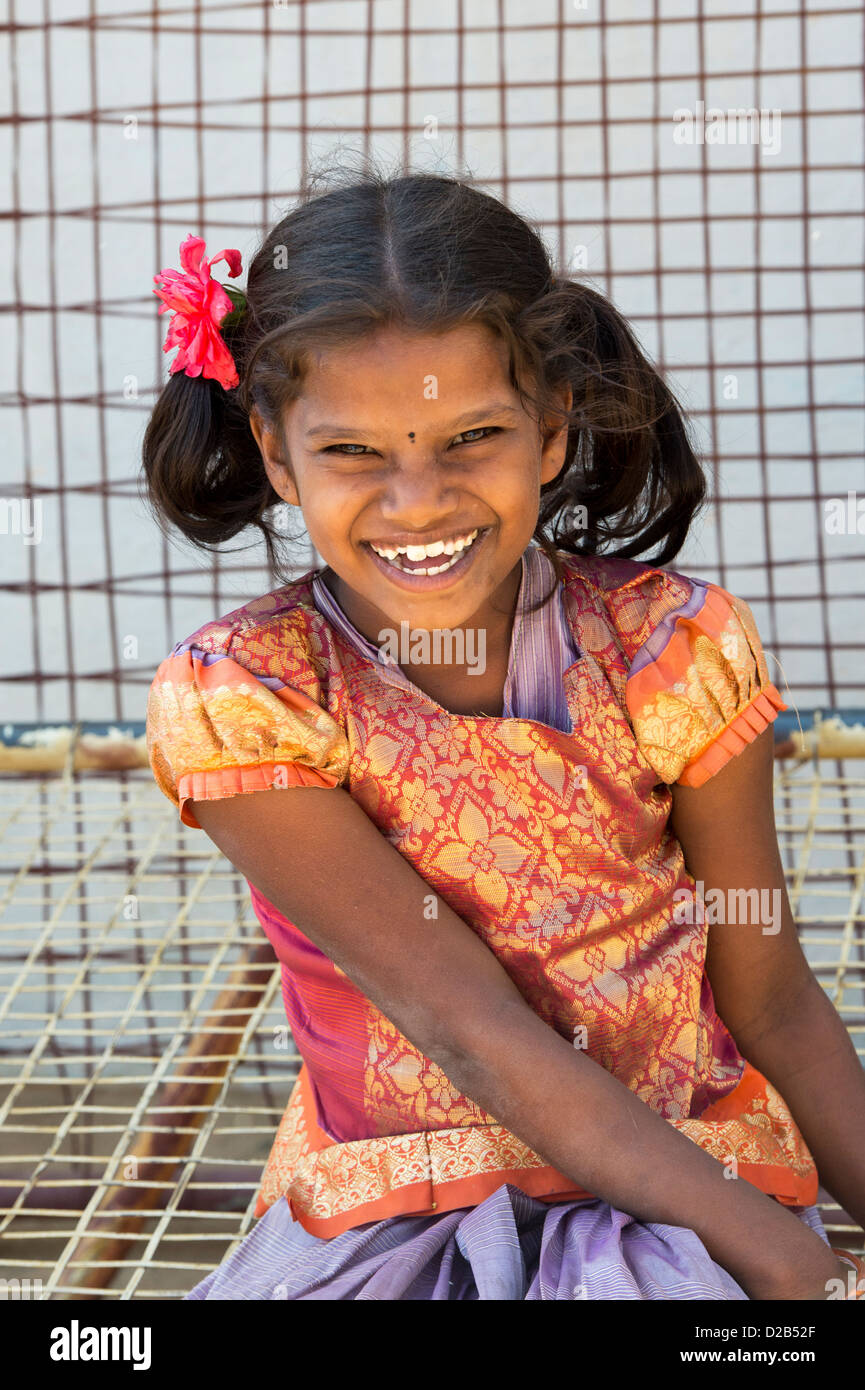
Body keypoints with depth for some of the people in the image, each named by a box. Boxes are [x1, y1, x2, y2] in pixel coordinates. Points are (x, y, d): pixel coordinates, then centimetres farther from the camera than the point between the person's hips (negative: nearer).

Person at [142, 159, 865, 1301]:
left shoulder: (672, 651, -7)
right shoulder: (235, 701, -12)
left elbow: (773, 1004, -1)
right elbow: (469, 1023, -18)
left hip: (699, 1200, 0)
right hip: (382, 1225, 1)